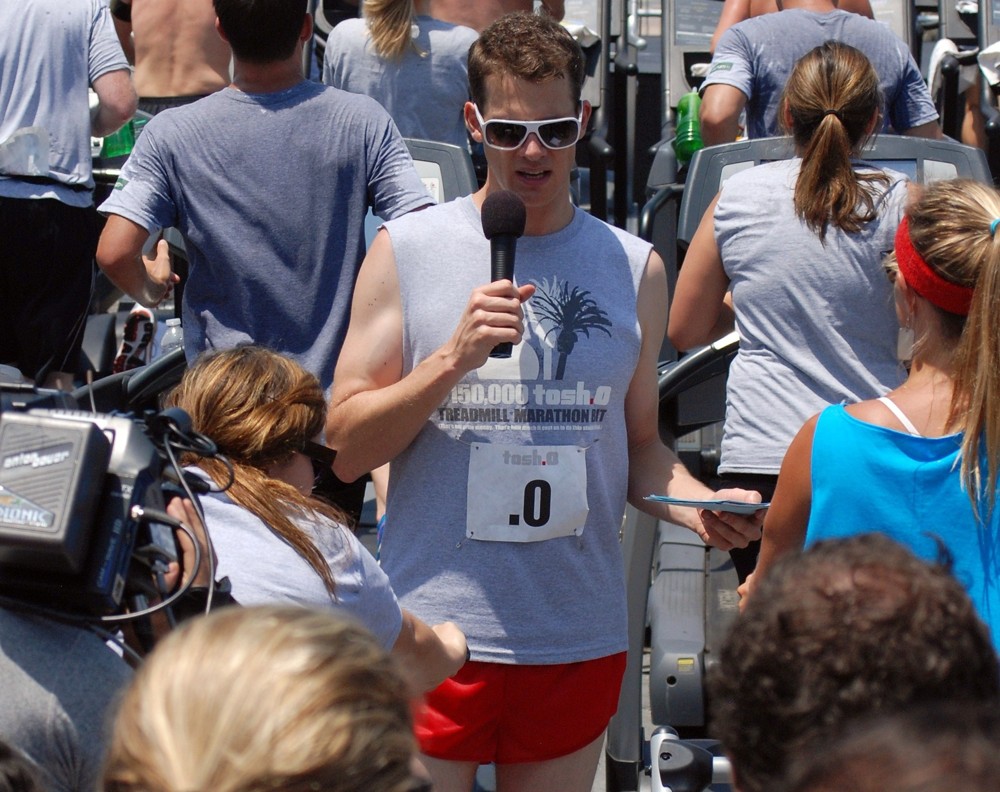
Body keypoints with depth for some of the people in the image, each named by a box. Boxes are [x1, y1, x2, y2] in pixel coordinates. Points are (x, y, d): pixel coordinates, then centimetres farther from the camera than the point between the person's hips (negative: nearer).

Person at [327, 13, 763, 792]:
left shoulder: (634, 267, 8)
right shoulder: (406, 251, 0)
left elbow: (639, 443, 14)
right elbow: (345, 448, -3)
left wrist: (699, 507, -7)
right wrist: (453, 358, -16)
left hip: (580, 639, 2)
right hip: (434, 638, -2)